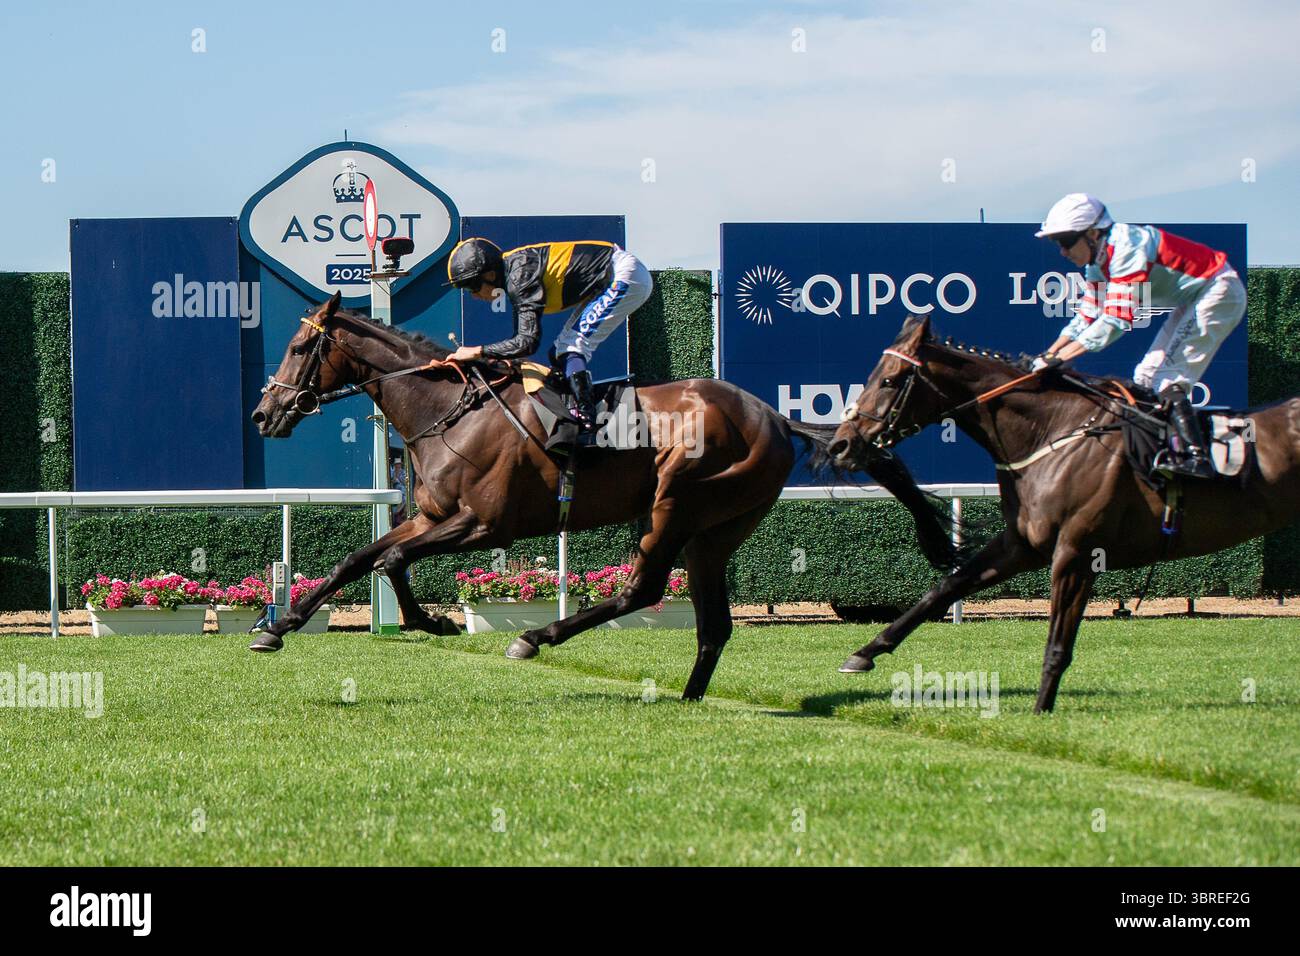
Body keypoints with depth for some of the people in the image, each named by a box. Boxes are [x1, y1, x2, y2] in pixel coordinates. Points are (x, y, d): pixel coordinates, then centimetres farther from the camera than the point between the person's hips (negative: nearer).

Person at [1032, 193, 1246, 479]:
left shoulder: (1126, 248, -26)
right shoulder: (1098, 262, 4)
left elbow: (1116, 321, -31)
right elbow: (1086, 317, 10)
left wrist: (1058, 358, -30)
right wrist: (1047, 355, -2)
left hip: (1219, 292, -10)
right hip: (1192, 300, 10)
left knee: (1166, 378, -18)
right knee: (1147, 376, 7)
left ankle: (1195, 457, -25)